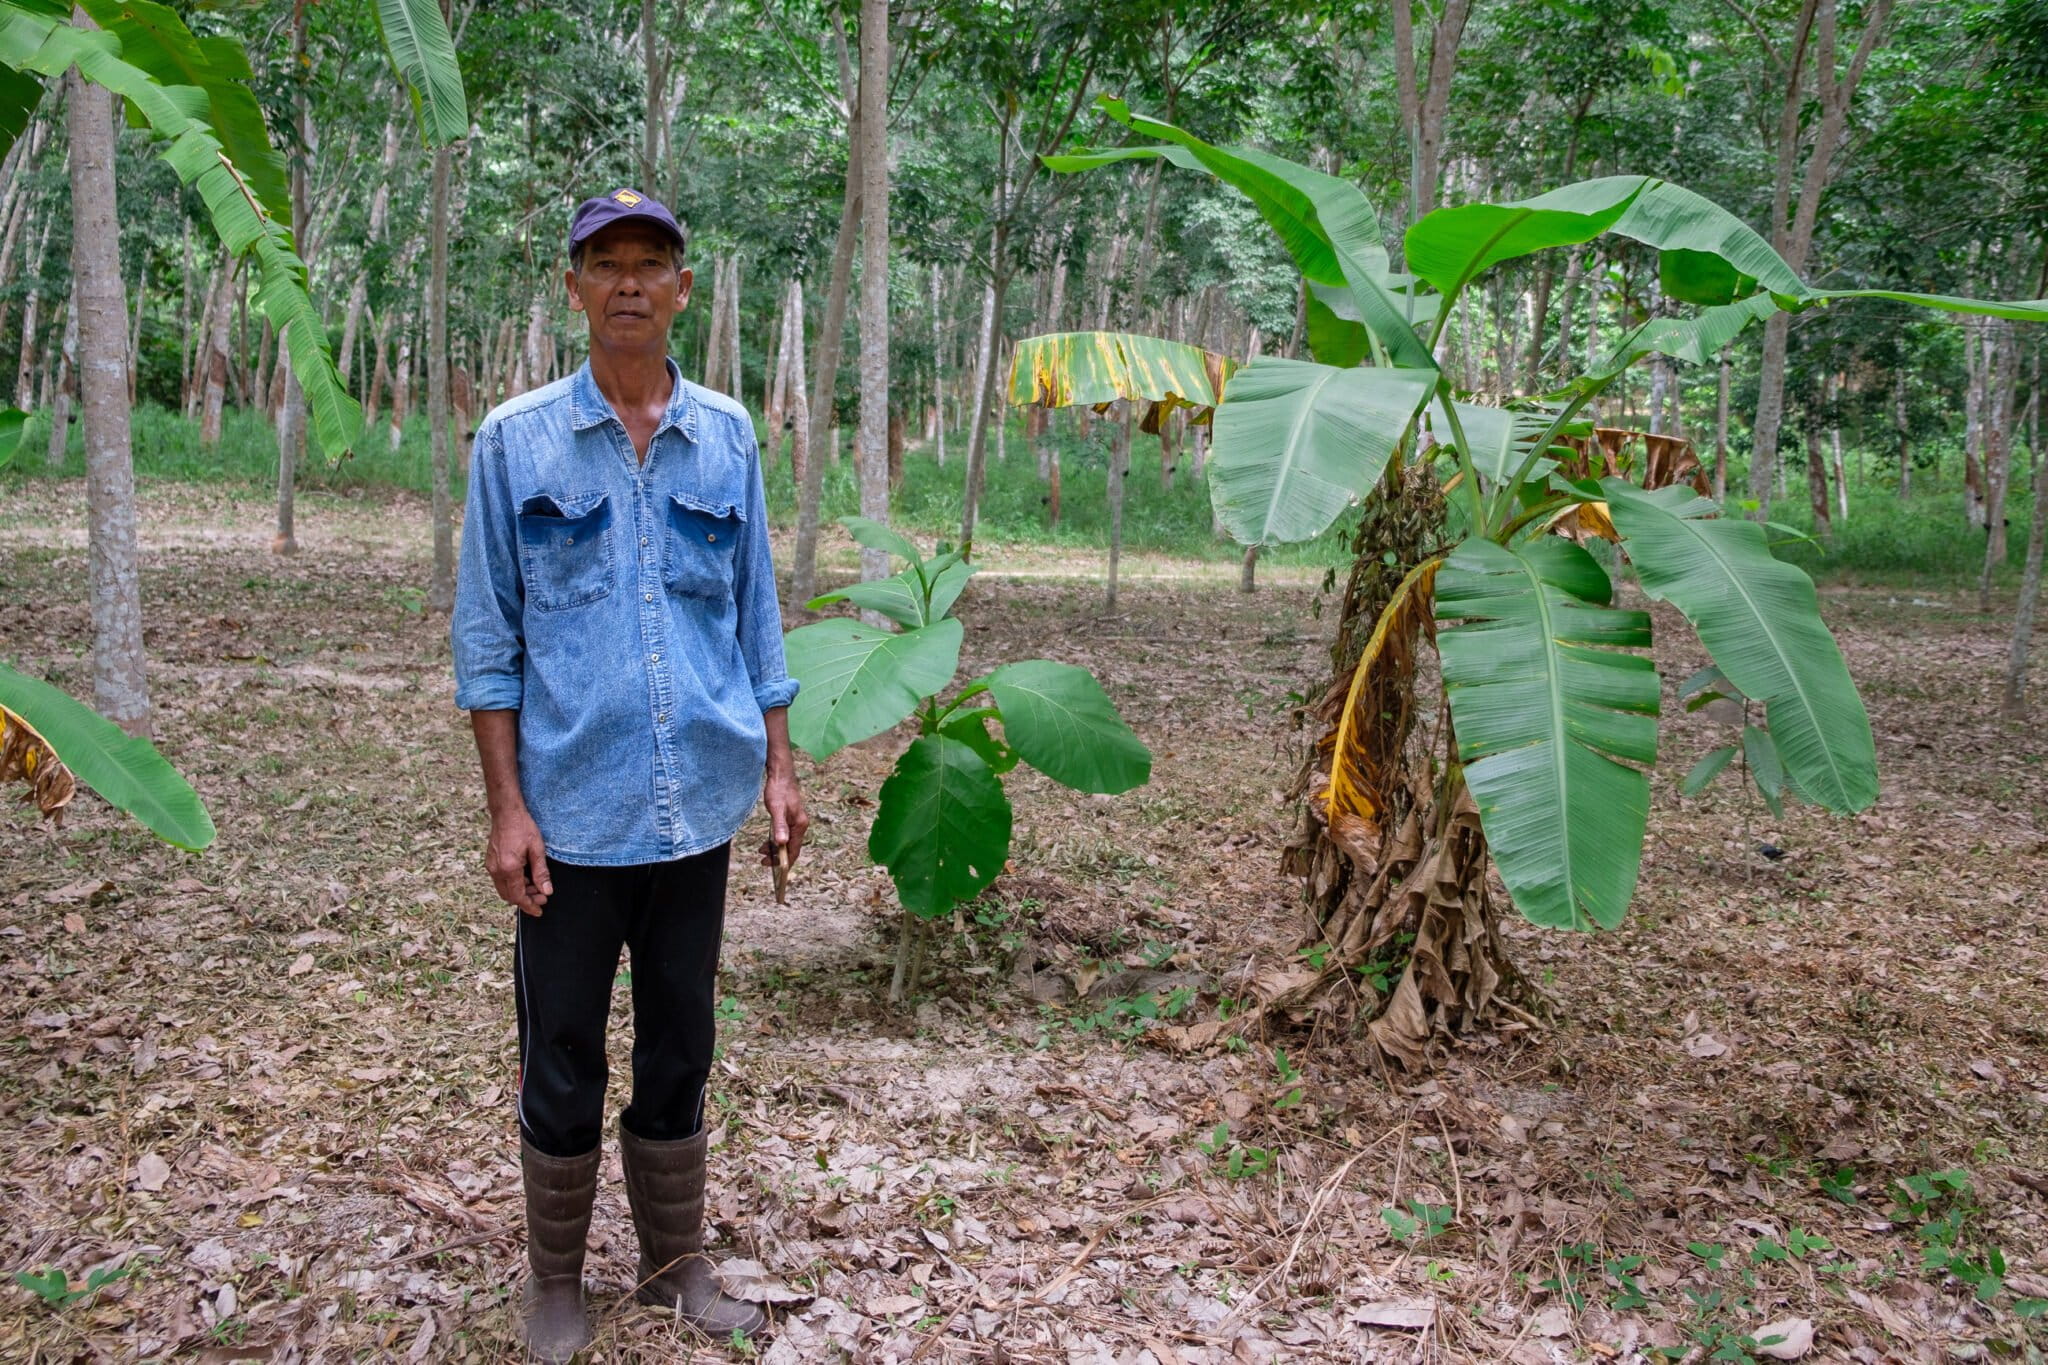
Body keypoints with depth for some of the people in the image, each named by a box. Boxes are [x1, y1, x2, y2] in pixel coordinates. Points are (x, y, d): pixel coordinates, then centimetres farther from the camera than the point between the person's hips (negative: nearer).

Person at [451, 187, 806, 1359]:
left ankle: (678, 1261, 32)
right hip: (573, 811, -2)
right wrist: (508, 809, -7)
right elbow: (488, 635, -2)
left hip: (700, 807, 2)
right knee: (562, 1057, 10)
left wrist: (779, 766, 6)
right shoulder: (516, 440, -2)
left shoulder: (728, 437, 5)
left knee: (681, 1048, 15)